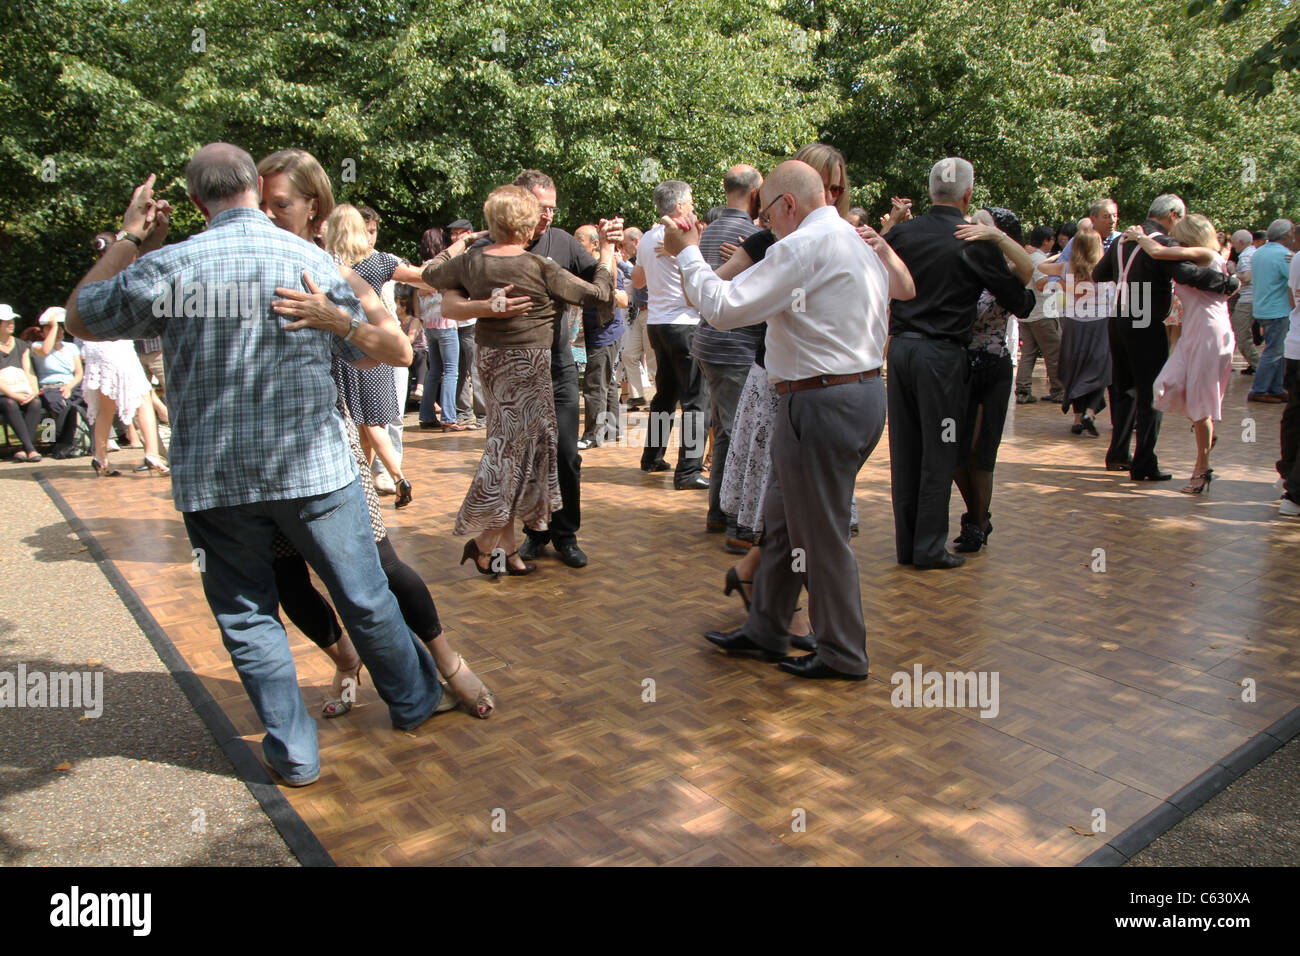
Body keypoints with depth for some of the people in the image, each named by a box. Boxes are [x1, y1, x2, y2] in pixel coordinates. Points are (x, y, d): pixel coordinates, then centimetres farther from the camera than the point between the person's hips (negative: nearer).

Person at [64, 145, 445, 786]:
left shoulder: (167, 265, -5)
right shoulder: (311, 259, 0)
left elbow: (81, 317, 12)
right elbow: (365, 348, 12)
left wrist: (128, 240, 16)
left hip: (211, 478, 0)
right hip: (312, 466, 1)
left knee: (246, 615, 14)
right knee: (363, 595, 14)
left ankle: (293, 752, 21)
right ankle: (413, 701, 33)